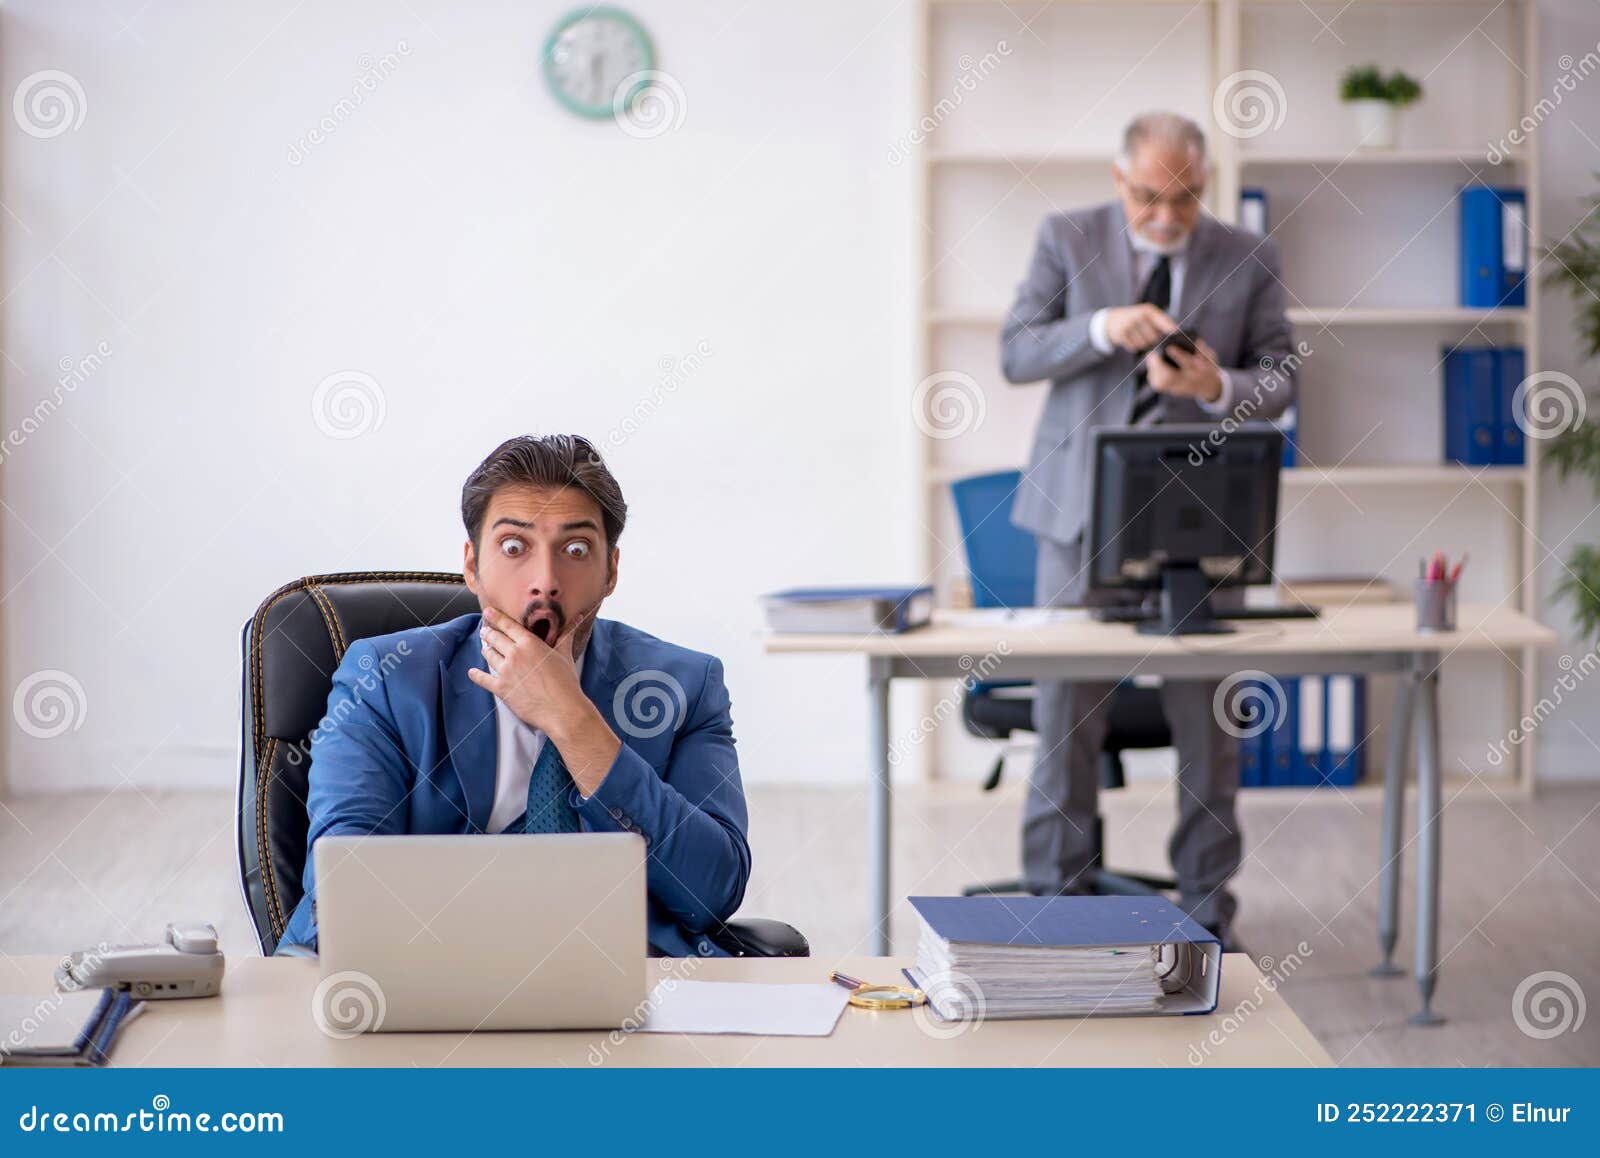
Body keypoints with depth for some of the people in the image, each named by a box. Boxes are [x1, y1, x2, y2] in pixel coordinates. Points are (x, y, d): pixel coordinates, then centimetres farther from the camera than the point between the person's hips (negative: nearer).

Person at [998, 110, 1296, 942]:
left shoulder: (1248, 258, 4)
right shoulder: (1067, 239, 3)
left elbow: (1279, 380, 4)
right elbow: (1015, 352, -2)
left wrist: (1219, 386, -17)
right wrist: (1102, 327, -19)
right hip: (1084, 507, 0)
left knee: (1208, 721, 4)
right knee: (1065, 714, 3)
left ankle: (1207, 907, 17)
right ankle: (1054, 900, 16)